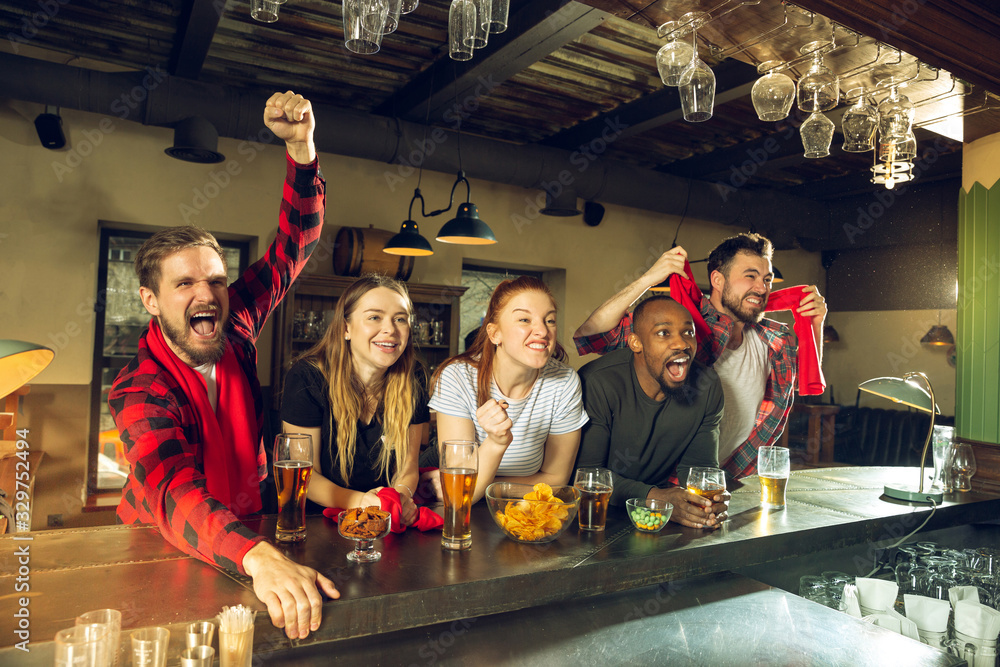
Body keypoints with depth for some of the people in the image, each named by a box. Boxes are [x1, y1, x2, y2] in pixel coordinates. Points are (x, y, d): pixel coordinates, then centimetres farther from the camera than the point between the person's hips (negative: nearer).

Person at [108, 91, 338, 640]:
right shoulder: (138, 391, -22)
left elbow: (295, 244, -9)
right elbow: (171, 490, -40)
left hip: (246, 527, 3)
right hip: (164, 549, -3)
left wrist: (301, 146, -23)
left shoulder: (235, 329, -9)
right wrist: (259, 556, -58)